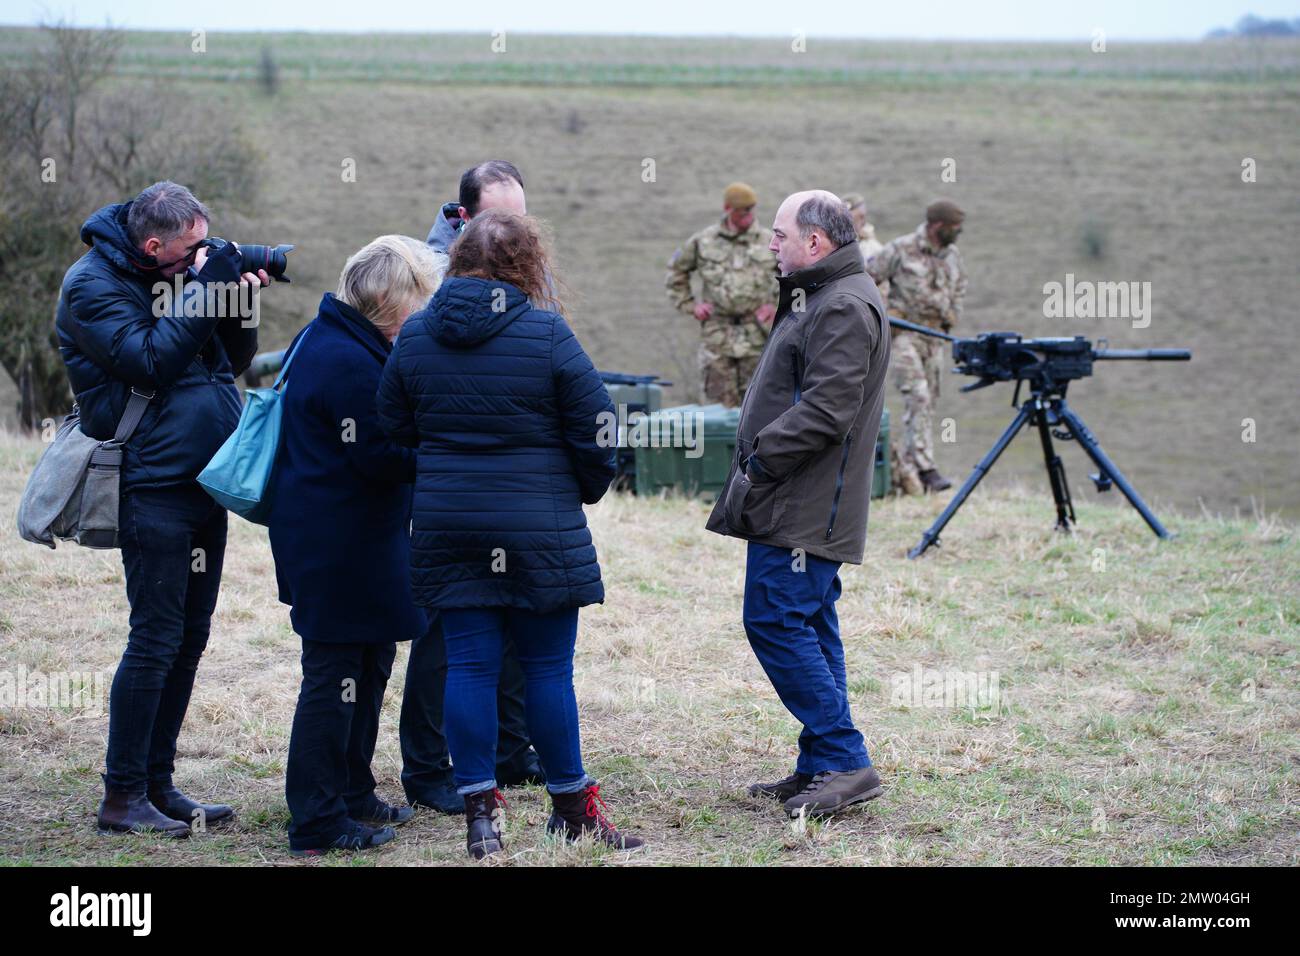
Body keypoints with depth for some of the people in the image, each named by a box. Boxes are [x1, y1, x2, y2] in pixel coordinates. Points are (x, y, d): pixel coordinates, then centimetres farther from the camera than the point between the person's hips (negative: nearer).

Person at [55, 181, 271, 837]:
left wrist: (237, 302, -2)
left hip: (204, 485, 8)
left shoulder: (184, 272, 13)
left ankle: (157, 784, 18)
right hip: (152, 486, -8)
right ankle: (122, 797, -1)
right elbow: (149, 364, -20)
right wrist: (205, 289, -18)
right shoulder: (93, 285, -9)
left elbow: (234, 360, 15)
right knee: (156, 641, -8)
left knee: (189, 638, 10)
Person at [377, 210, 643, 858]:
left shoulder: (415, 335, 3)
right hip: (540, 528, -3)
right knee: (548, 666, 6)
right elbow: (596, 428, -7)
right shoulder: (547, 335, -9)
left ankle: (478, 810, 5)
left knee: (469, 665, 6)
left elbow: (393, 425, 10)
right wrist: (587, 490, 11)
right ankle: (573, 808, 16)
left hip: (446, 528, 3)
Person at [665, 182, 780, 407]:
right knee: (719, 399, 0)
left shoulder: (769, 242, 3)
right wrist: (689, 305, 8)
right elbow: (676, 271, 17)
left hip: (756, 335, 0)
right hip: (717, 335, 0)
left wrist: (778, 305, 3)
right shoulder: (703, 241, 5)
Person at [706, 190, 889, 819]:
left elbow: (825, 412, -23)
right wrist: (756, 462, 14)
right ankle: (821, 767, 17)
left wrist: (758, 459, -17)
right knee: (810, 630, 12)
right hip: (800, 507, 11)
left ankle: (844, 761, -9)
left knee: (776, 624, -11)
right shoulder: (818, 299, 19)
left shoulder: (846, 309, -16)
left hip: (803, 509, -11)